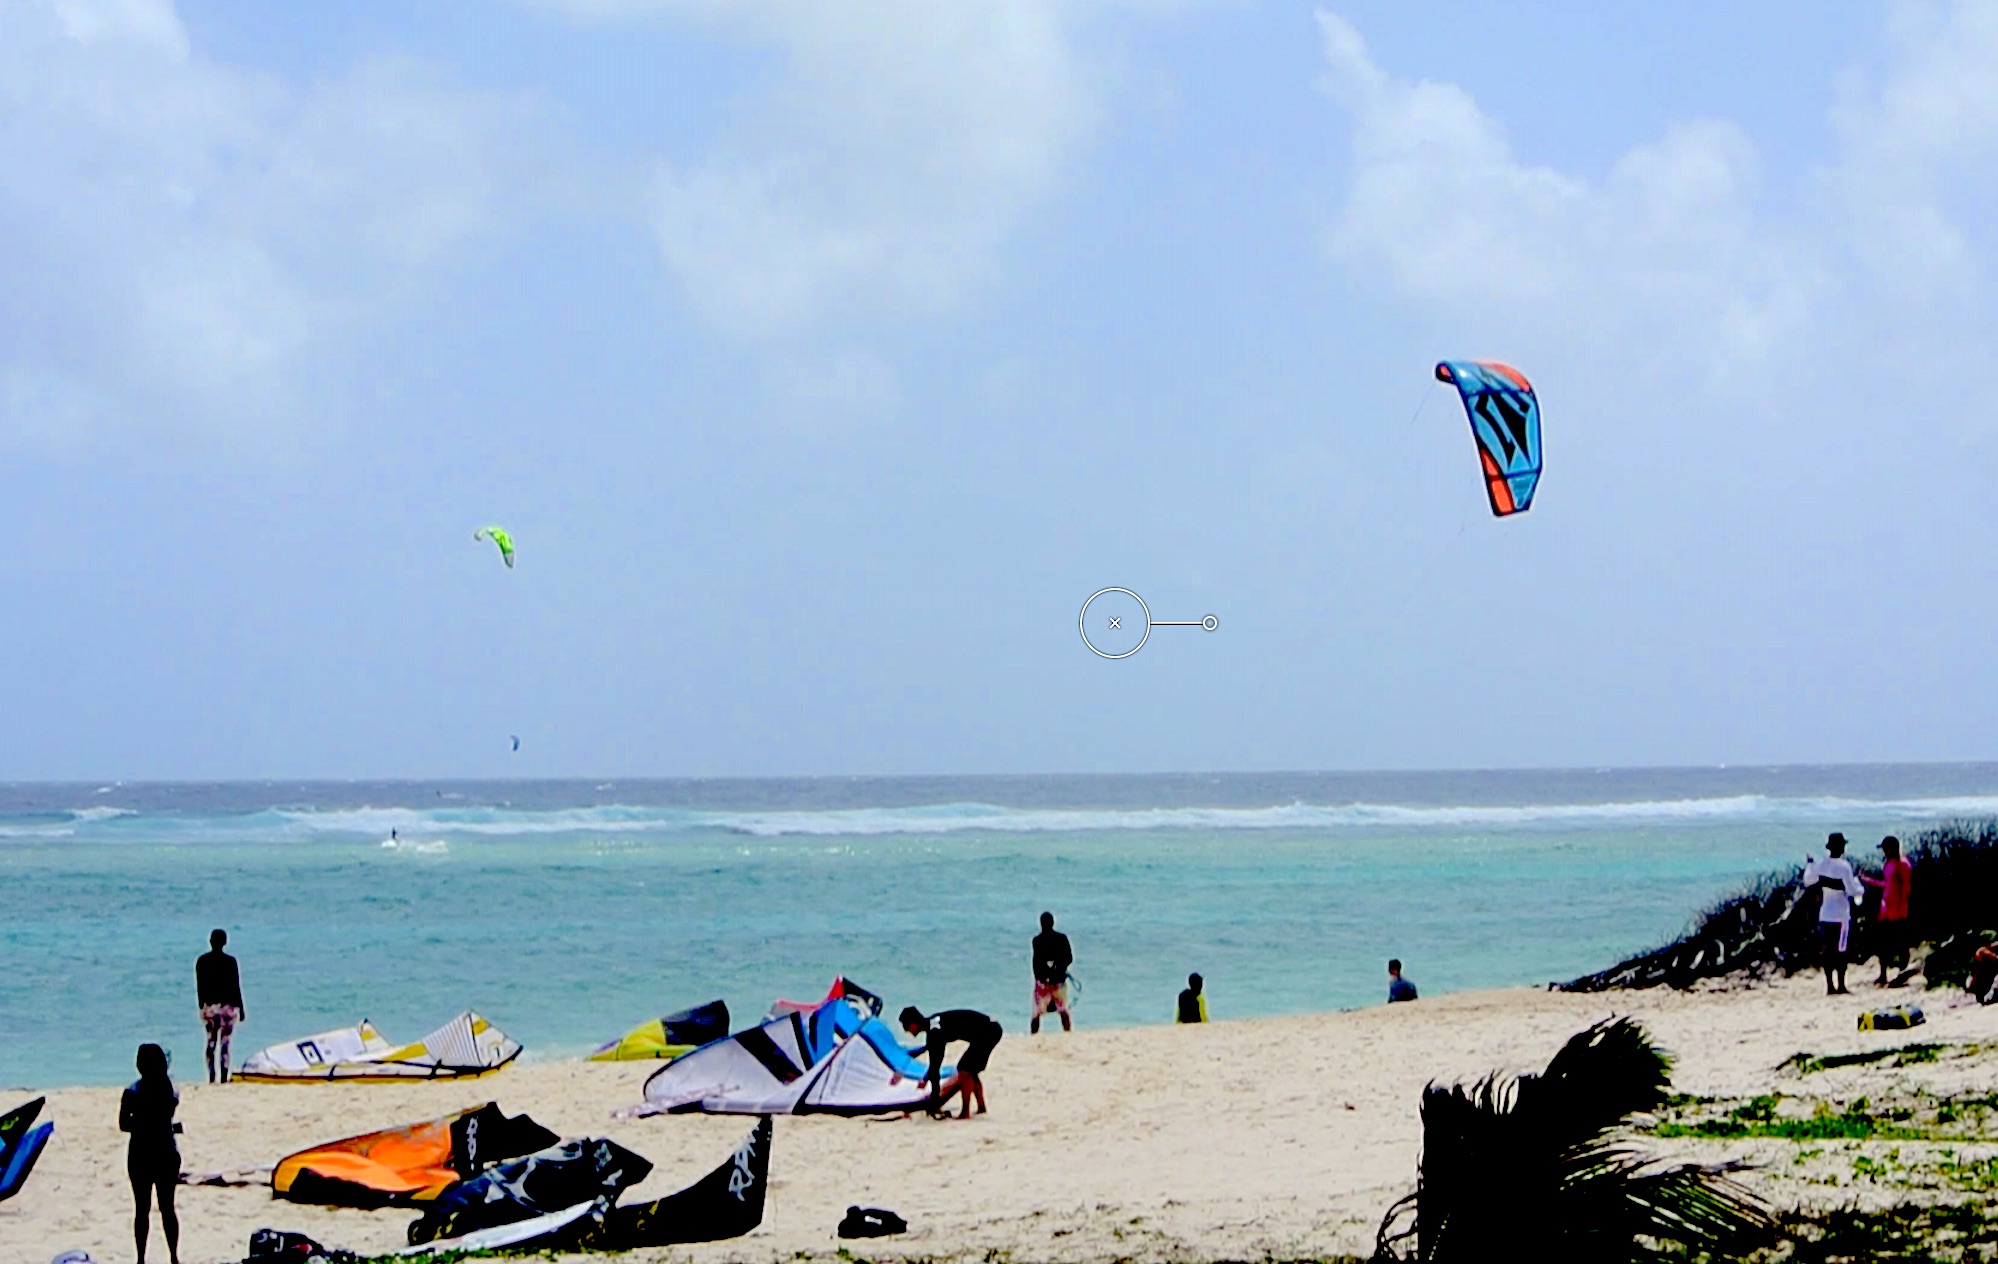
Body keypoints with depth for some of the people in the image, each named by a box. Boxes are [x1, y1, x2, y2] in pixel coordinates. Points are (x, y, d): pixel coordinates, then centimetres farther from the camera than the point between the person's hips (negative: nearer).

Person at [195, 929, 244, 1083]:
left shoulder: (201, 961, 0)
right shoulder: (230, 961, -7)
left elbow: (199, 988, 4)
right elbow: (236, 987, -4)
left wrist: (202, 1006, 14)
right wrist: (240, 1008, 4)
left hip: (209, 1006, 2)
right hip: (227, 1006, -2)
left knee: (211, 1042, 9)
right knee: (225, 1044, 0)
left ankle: (212, 1077, 7)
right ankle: (224, 1077, -3)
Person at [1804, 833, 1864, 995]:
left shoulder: (1821, 864, 2)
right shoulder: (1844, 866, -15)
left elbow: (1808, 881, 18)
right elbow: (1851, 890, -18)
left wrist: (1810, 865, 34)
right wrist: (1862, 889, 3)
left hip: (1824, 915, 5)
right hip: (1841, 916, -5)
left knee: (1828, 951, 9)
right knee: (1840, 951, 1)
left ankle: (1830, 986, 12)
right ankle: (1840, 986, 2)